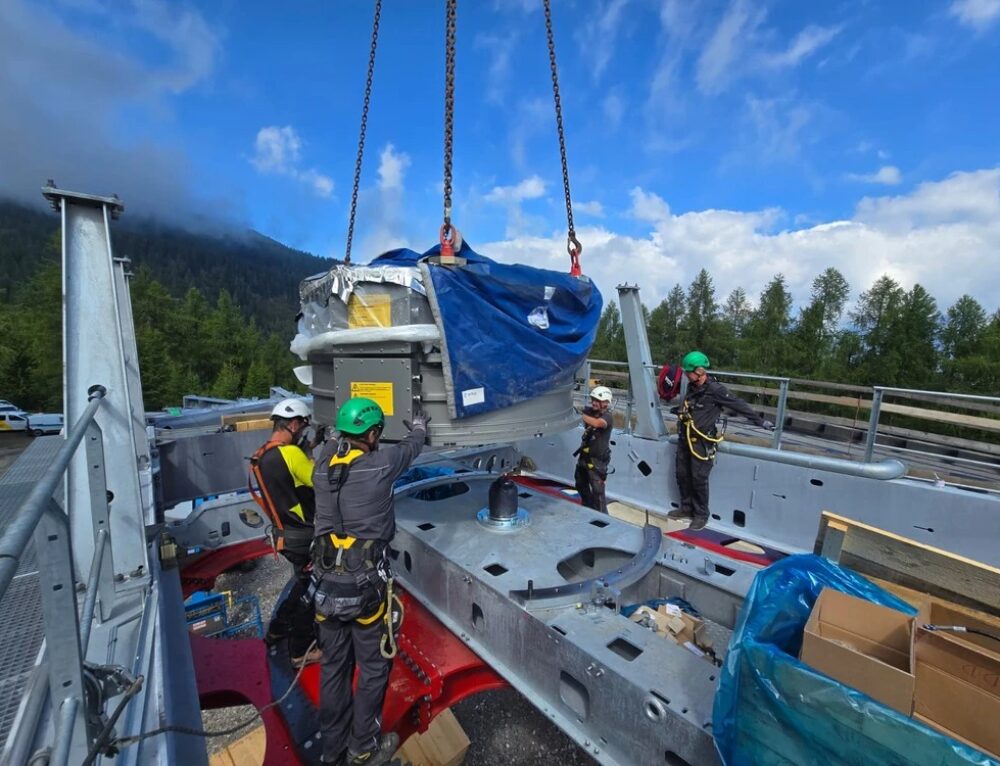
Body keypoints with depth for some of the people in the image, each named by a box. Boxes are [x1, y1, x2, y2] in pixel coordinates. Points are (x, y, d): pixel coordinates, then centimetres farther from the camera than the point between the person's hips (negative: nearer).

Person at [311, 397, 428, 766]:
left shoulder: (323, 463, -4)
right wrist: (419, 428, 27)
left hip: (326, 584, 6)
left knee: (334, 665, 22)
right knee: (373, 666, 17)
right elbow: (410, 448, 6)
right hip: (364, 585, -5)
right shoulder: (380, 462, -16)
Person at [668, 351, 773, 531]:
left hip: (701, 442, -7)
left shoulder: (715, 390, -16)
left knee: (699, 479, 0)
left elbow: (739, 406, -13)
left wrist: (760, 421, -11)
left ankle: (701, 515, 17)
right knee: (682, 474, 13)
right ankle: (686, 508, 29)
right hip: (685, 439, 8)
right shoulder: (692, 387, 7)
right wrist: (679, 410, 40)